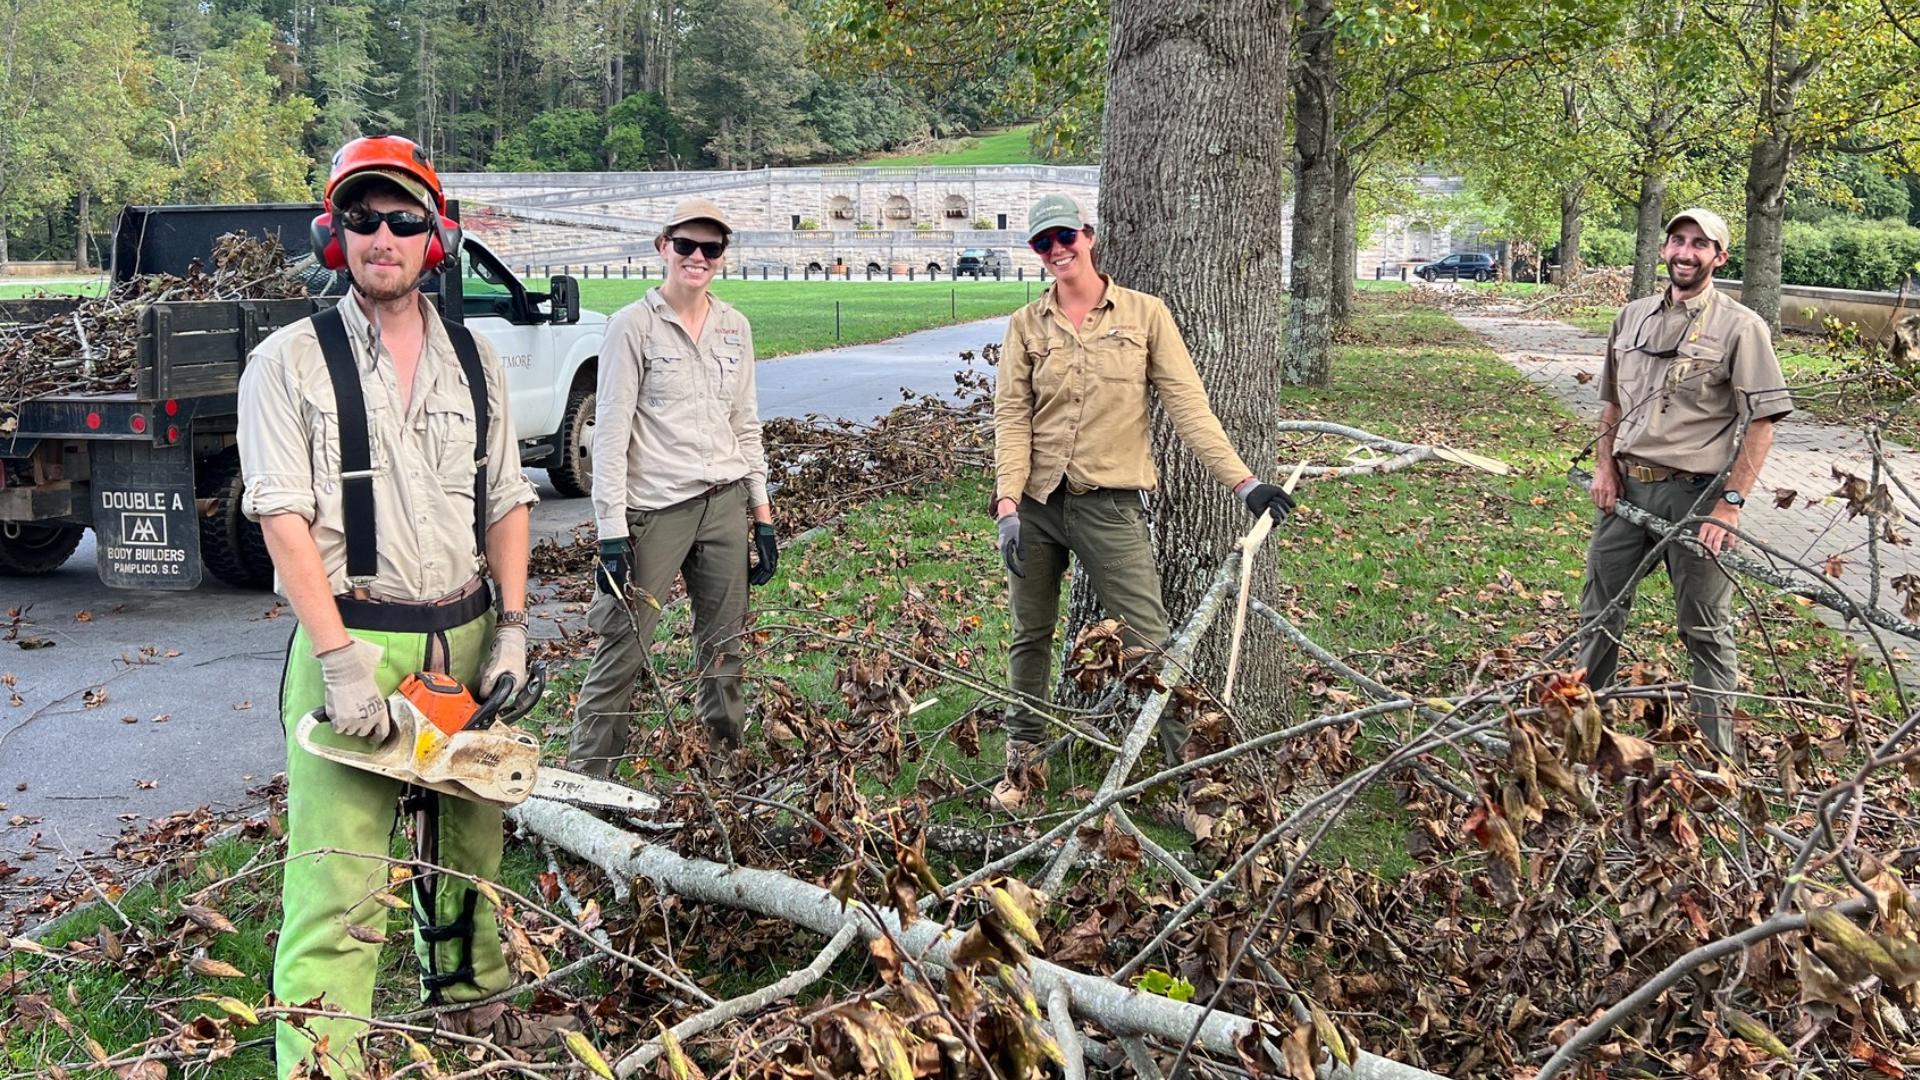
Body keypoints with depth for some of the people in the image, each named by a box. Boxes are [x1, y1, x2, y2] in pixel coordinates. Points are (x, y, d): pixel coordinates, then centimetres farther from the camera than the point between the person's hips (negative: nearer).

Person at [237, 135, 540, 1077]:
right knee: (338, 884, -8)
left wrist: (511, 629, 1)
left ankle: (472, 997, 40)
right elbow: (285, 519, -10)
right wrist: (342, 660, -19)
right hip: (350, 642, -5)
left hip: (466, 638, 5)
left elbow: (506, 504, 11)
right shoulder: (290, 362, -3)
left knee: (470, 843, 19)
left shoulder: (475, 363, 10)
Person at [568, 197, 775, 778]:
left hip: (725, 504, 5)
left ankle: (724, 763, 23)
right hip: (655, 508, -5)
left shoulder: (734, 326, 10)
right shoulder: (634, 325, -6)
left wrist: (762, 513, 11)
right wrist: (611, 530, -13)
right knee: (623, 649, -5)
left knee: (723, 644, 11)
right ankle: (584, 775, 3)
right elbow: (610, 432, -8)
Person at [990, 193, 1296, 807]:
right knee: (1031, 637, 13)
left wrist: (1242, 481, -9)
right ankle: (1024, 760, 28)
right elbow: (1011, 417, 0)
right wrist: (1007, 504, -11)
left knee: (1150, 642, -6)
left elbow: (1187, 404, -2)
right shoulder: (1026, 325, 6)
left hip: (1110, 503, -2)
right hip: (1035, 504, 3)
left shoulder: (1144, 314, 1)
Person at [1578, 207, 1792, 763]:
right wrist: (1605, 466, 6)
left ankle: (1718, 748, 14)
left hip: (1695, 493, -5)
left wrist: (1730, 503, -17)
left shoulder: (1740, 327, -6)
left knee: (1704, 624, 3)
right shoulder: (1632, 318, 10)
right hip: (1627, 486, 5)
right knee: (1600, 604, 15)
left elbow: (1761, 421, -10)